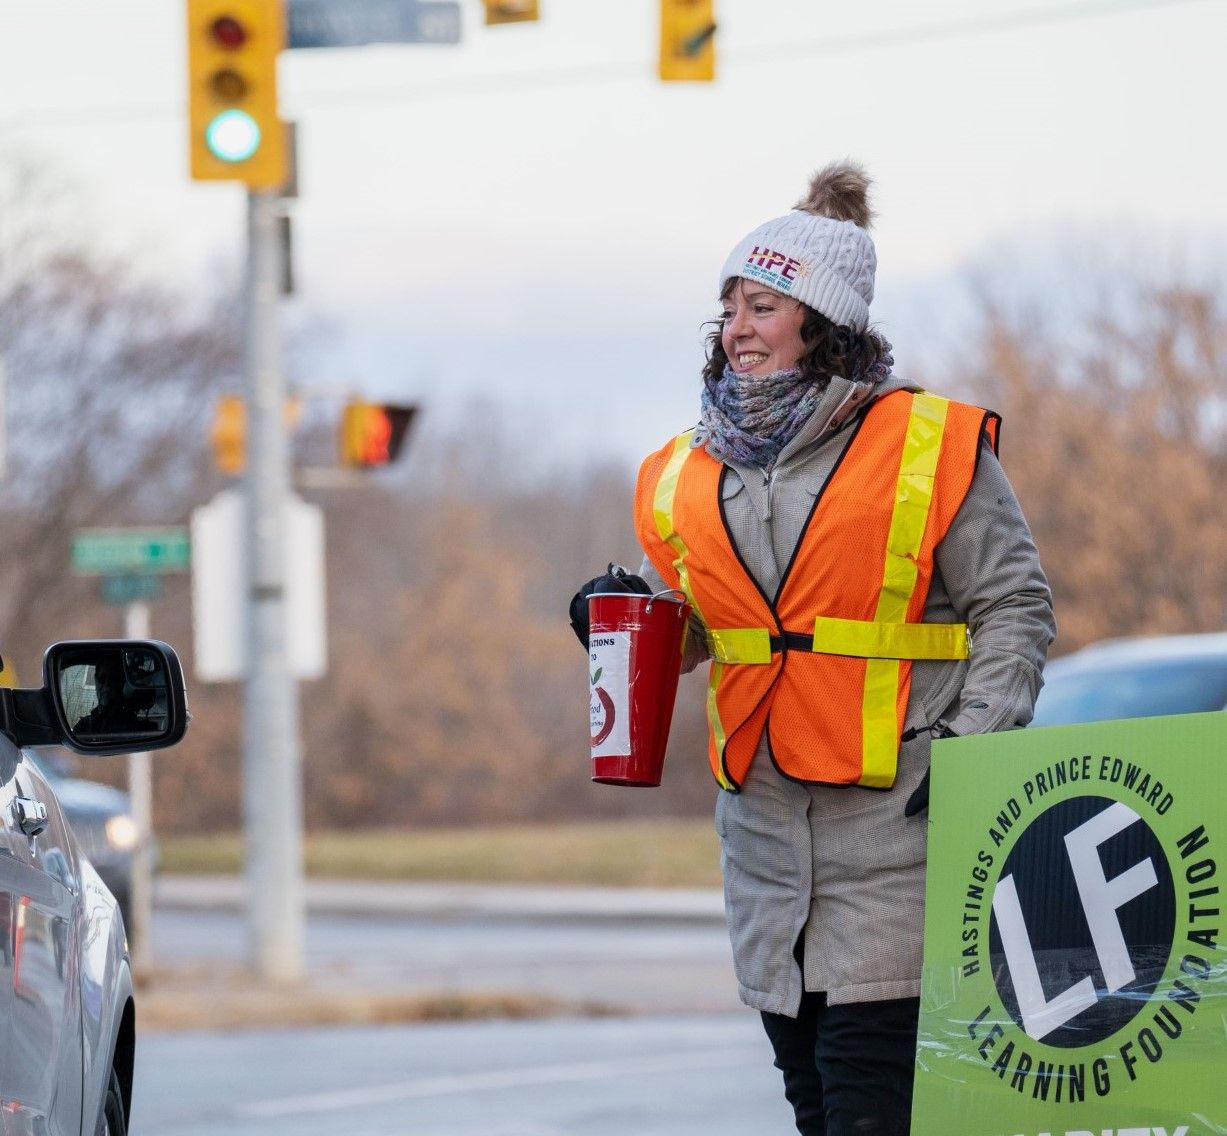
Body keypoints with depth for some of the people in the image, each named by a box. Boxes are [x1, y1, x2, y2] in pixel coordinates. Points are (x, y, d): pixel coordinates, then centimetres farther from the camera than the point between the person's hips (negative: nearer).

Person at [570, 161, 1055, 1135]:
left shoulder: (933, 448, -3)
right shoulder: (694, 476, 12)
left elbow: (1016, 607, -1)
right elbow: (683, 631, 24)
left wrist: (969, 751, -12)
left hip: (895, 812, -6)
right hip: (764, 824, 6)